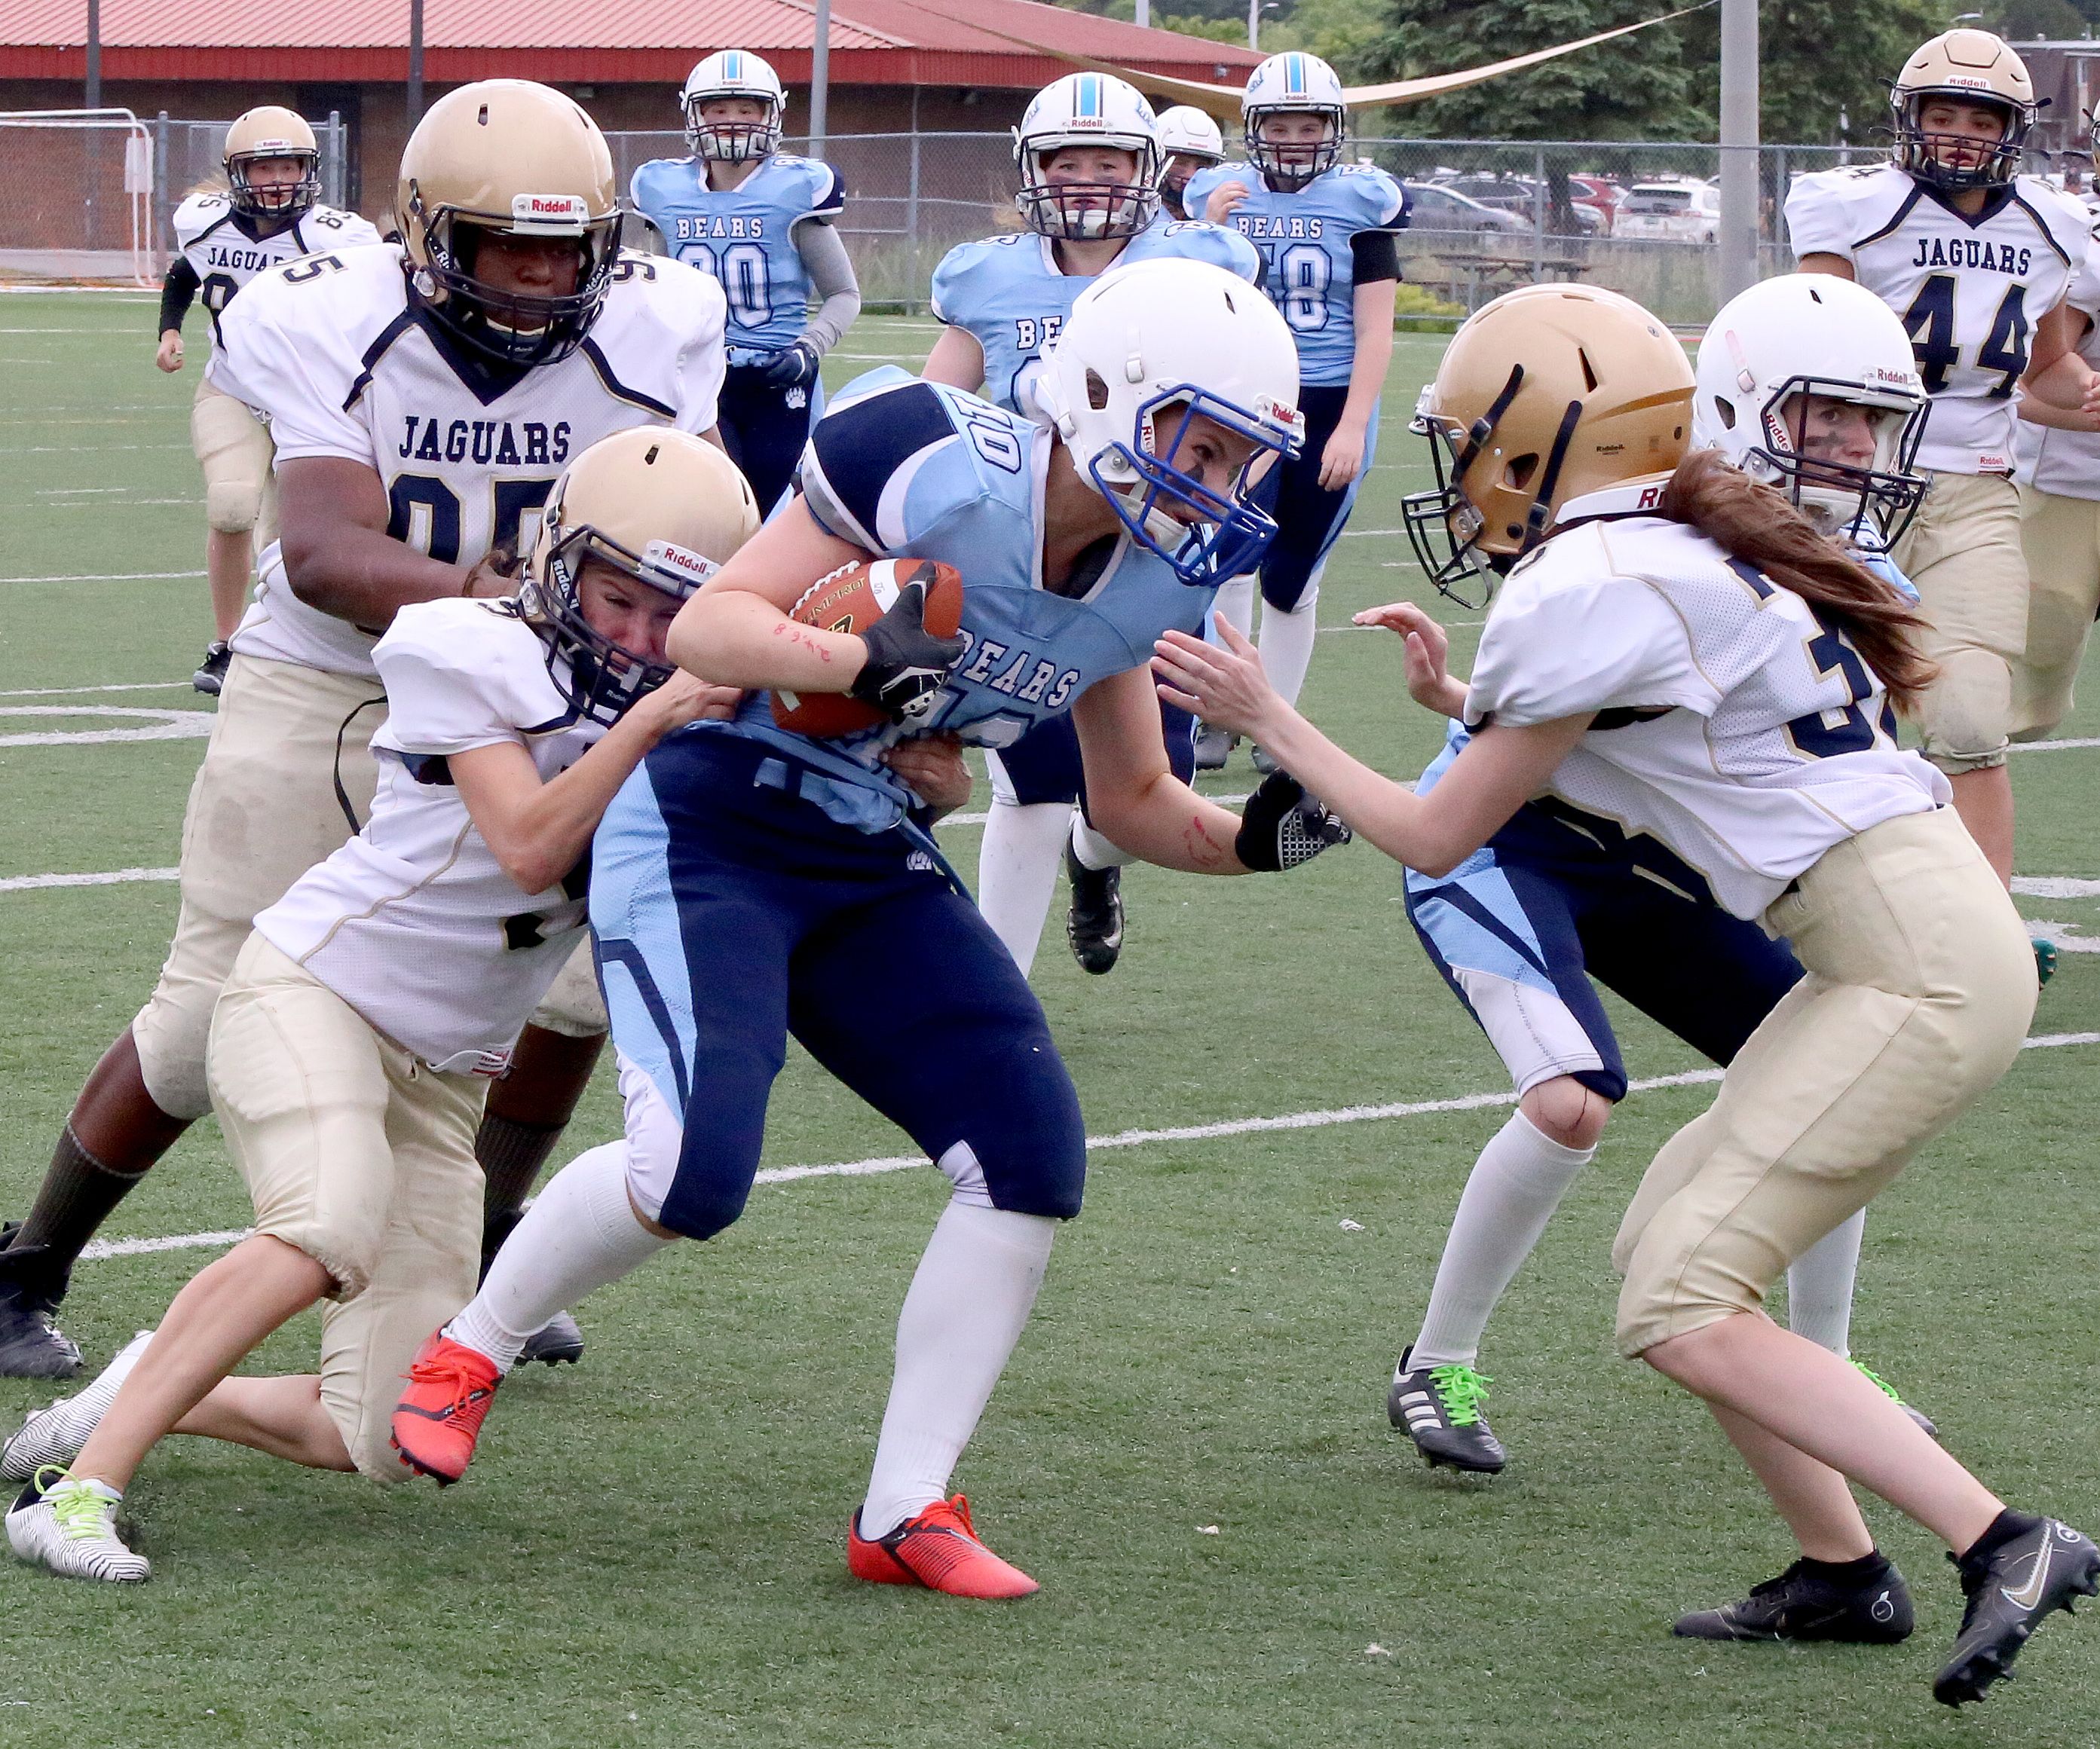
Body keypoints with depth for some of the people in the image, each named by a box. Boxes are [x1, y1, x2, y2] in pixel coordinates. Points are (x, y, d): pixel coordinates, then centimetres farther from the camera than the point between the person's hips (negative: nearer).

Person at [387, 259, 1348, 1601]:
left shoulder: (1151, 580, 1)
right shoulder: (937, 468, -22)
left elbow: (1134, 800, 13)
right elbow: (708, 627, -22)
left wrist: (1254, 837, -7)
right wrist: (858, 655, -40)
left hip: (872, 868, 7)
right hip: (709, 825, -7)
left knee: (1031, 1157, -8)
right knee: (692, 1171, -22)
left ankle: (909, 1510, 2)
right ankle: (468, 1356, 7)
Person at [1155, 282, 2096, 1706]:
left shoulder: (1584, 590, -12)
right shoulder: (1676, 550, 16)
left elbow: (1436, 839, -4)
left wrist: (1268, 719, 7)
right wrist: (1474, 702, 18)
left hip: (1924, 970, -10)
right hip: (1925, 937, 10)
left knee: (1684, 1306, -12)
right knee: (1665, 1243, 14)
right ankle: (1842, 1572, 17)